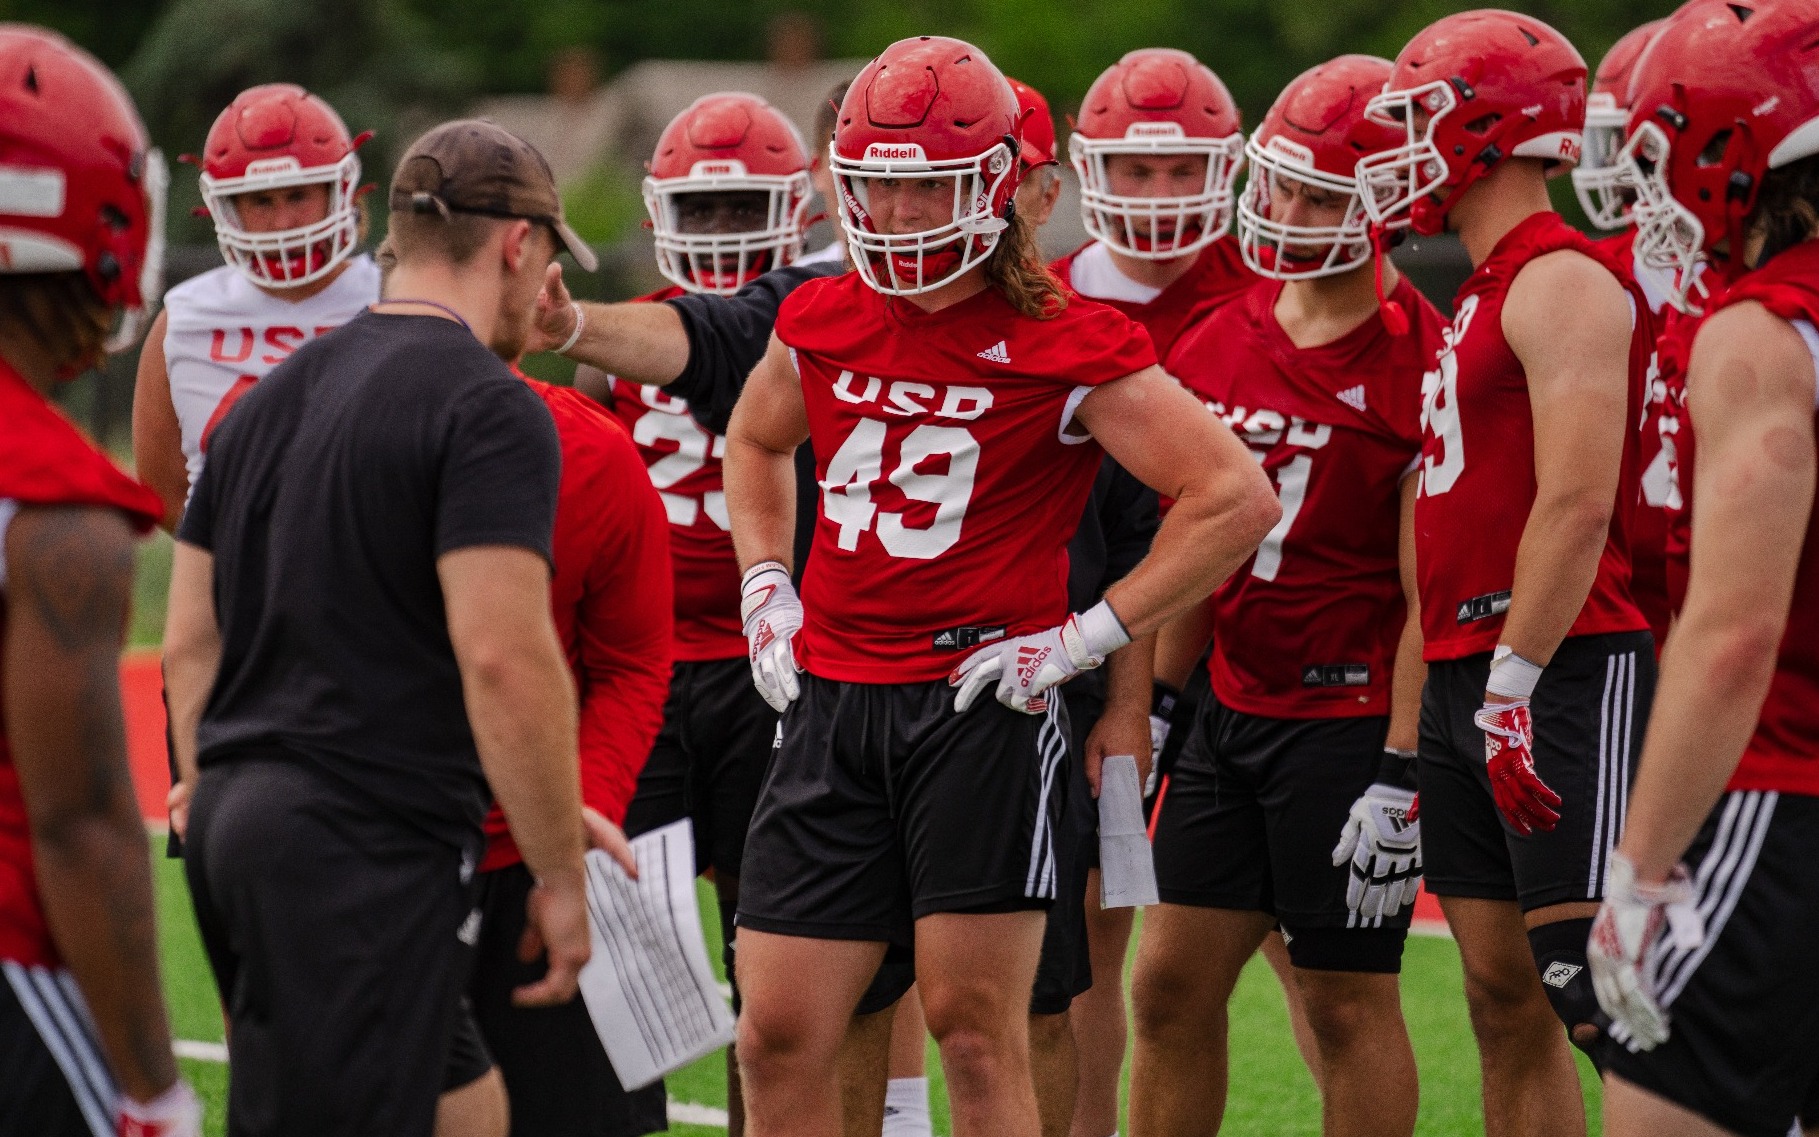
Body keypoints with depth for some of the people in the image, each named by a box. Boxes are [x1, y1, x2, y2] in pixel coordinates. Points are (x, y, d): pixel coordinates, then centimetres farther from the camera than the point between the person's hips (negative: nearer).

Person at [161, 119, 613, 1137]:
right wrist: (560, 872, -10)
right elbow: (504, 658, -18)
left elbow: (191, 644, 18)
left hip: (239, 823, 9)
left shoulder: (271, 400, 16)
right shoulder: (491, 411, -9)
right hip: (368, 850, -9)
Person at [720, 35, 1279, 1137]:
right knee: (780, 1036, 3)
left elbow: (1237, 498, -9)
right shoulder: (821, 323, 8)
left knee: (978, 1030, -2)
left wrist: (1087, 637, -11)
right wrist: (767, 587, 17)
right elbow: (757, 441, 31)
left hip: (982, 704, -5)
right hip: (832, 702, 5)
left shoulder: (1065, 345, -8)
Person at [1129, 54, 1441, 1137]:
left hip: (1350, 716, -7)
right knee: (1172, 986, 9)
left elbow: (1426, 594, -14)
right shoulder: (1220, 344, 9)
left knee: (1350, 1001, 1)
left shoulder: (1421, 364, -12)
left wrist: (1401, 772, -17)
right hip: (1231, 711, 7)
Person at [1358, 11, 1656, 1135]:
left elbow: (1577, 506, -20)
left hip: (1562, 667, -10)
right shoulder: (1486, 295, 20)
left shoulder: (1564, 282, -11)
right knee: (1504, 995, 9)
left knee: (1596, 987, -14)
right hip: (1467, 670, 10)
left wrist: (1513, 685, -23)